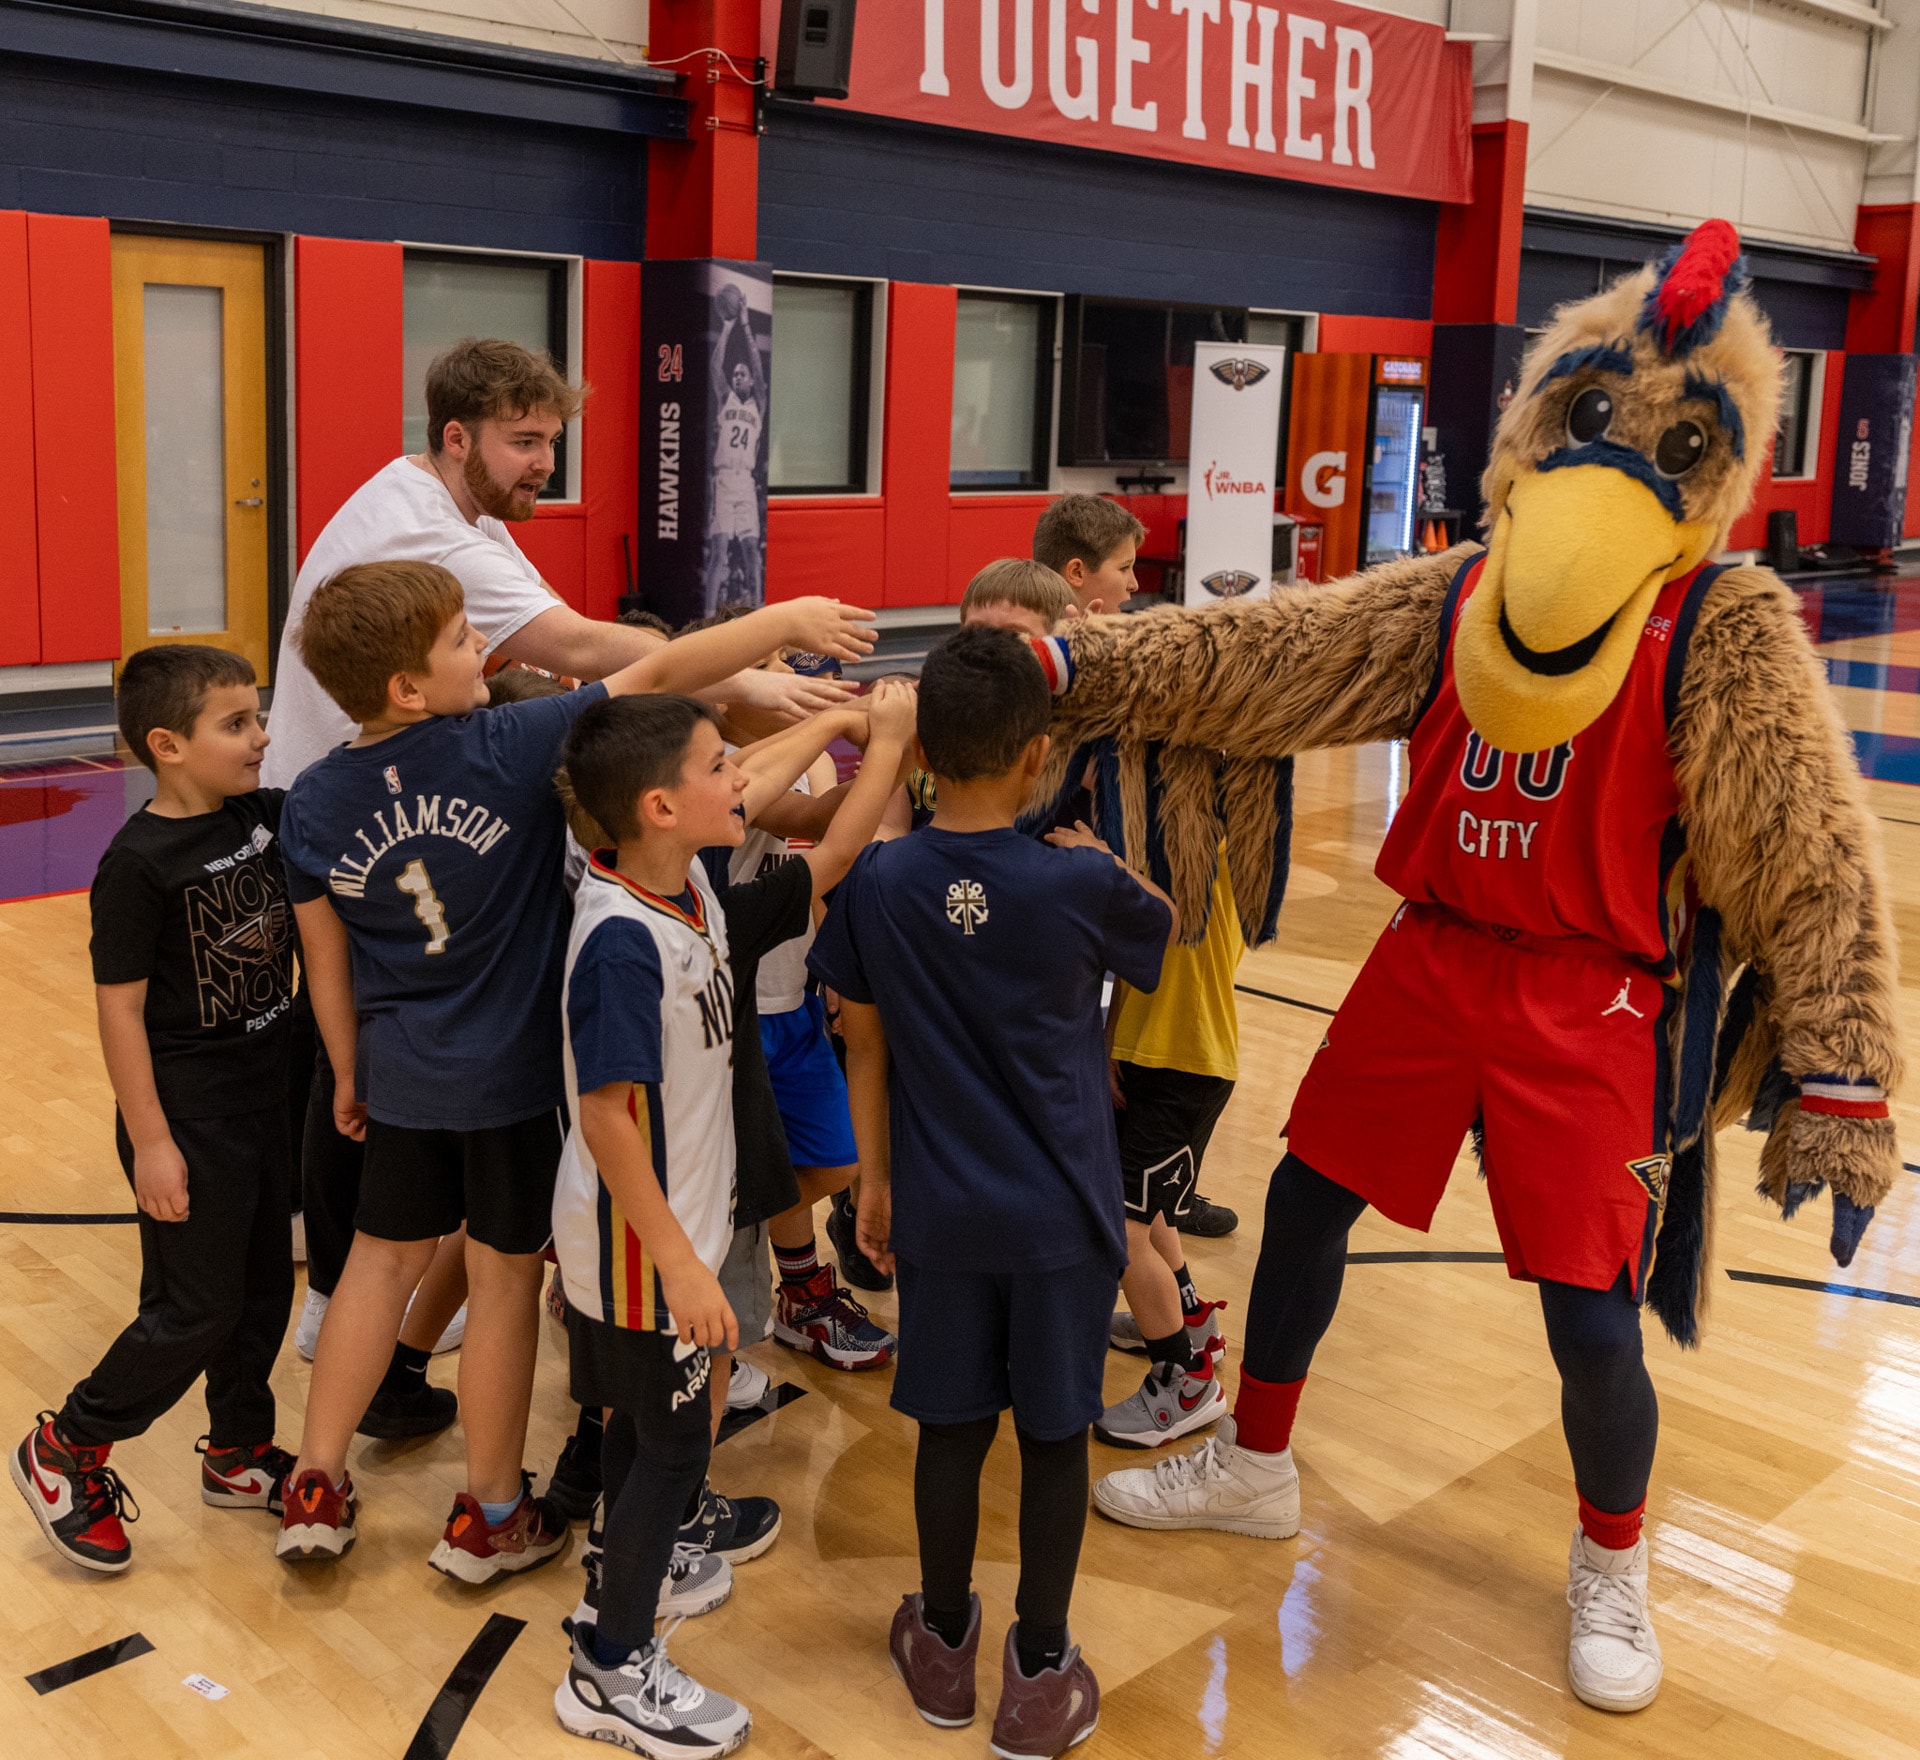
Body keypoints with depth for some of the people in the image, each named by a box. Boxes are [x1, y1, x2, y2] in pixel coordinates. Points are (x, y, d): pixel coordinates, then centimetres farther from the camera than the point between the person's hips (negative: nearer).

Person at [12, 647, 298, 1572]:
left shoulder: (262, 815, -1)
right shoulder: (137, 863, -20)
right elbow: (119, 1009, -17)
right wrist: (149, 1141, -17)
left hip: (264, 1097, 7)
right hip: (188, 1116, -7)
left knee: (264, 1287, 17)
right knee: (195, 1309, 1)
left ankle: (238, 1452, 35)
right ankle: (64, 1452, 22)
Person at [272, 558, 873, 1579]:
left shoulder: (313, 803, -5)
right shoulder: (507, 749, -19)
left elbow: (327, 960, 3)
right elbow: (656, 676, -19)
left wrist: (348, 1073, 17)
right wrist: (786, 619, -12)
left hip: (402, 1071, 4)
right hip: (517, 1070, -4)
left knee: (383, 1256, 20)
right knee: (504, 1276, 10)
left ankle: (314, 1491, 28)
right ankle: (489, 1516, 24)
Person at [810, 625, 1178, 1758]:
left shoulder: (877, 884, -8)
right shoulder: (1080, 885, -15)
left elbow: (867, 1048, 2)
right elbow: (1166, 926, 8)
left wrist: (876, 1179, 13)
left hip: (940, 1211, 2)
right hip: (1063, 1216, -2)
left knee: (951, 1427, 15)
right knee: (1056, 1435, 11)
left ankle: (944, 1645, 32)